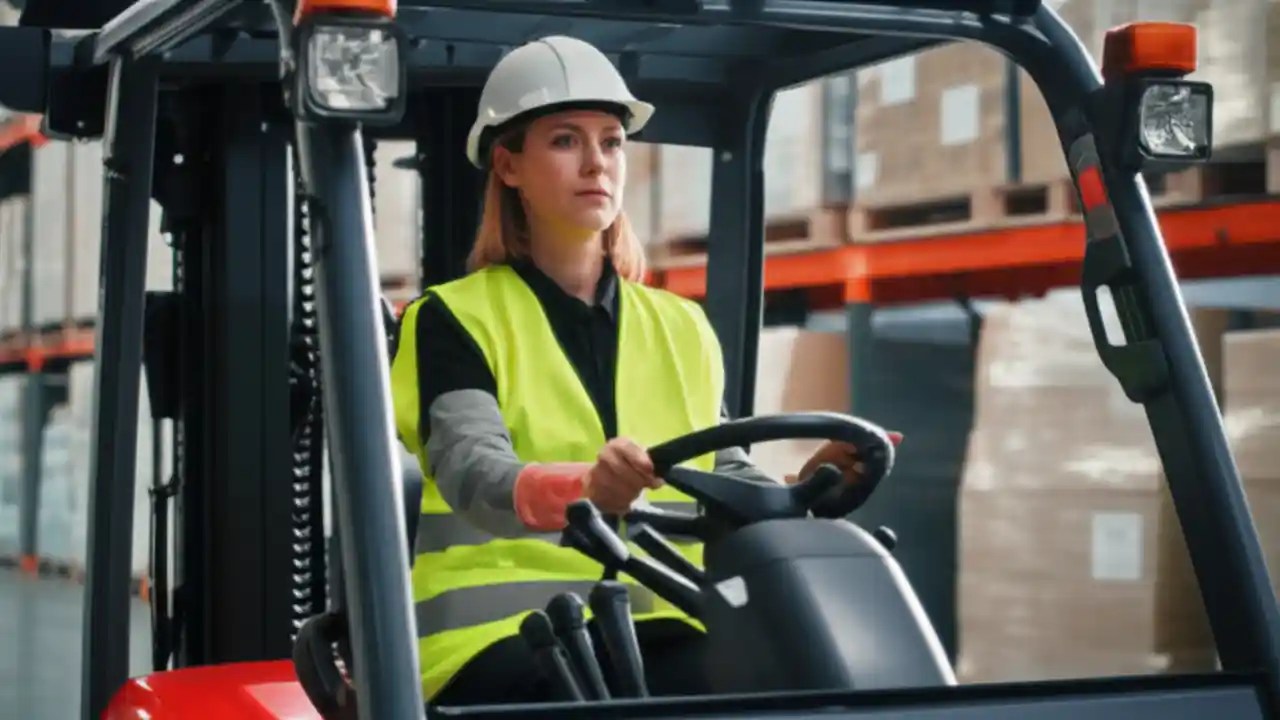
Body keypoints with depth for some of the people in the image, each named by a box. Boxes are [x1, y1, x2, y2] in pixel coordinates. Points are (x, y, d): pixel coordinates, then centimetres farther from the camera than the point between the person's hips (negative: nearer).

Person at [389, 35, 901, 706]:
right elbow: (473, 474, -14)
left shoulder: (681, 328, 20)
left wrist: (807, 489, -13)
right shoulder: (454, 320, 5)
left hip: (662, 638, 4)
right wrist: (582, 486, -36)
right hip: (507, 638, -4)